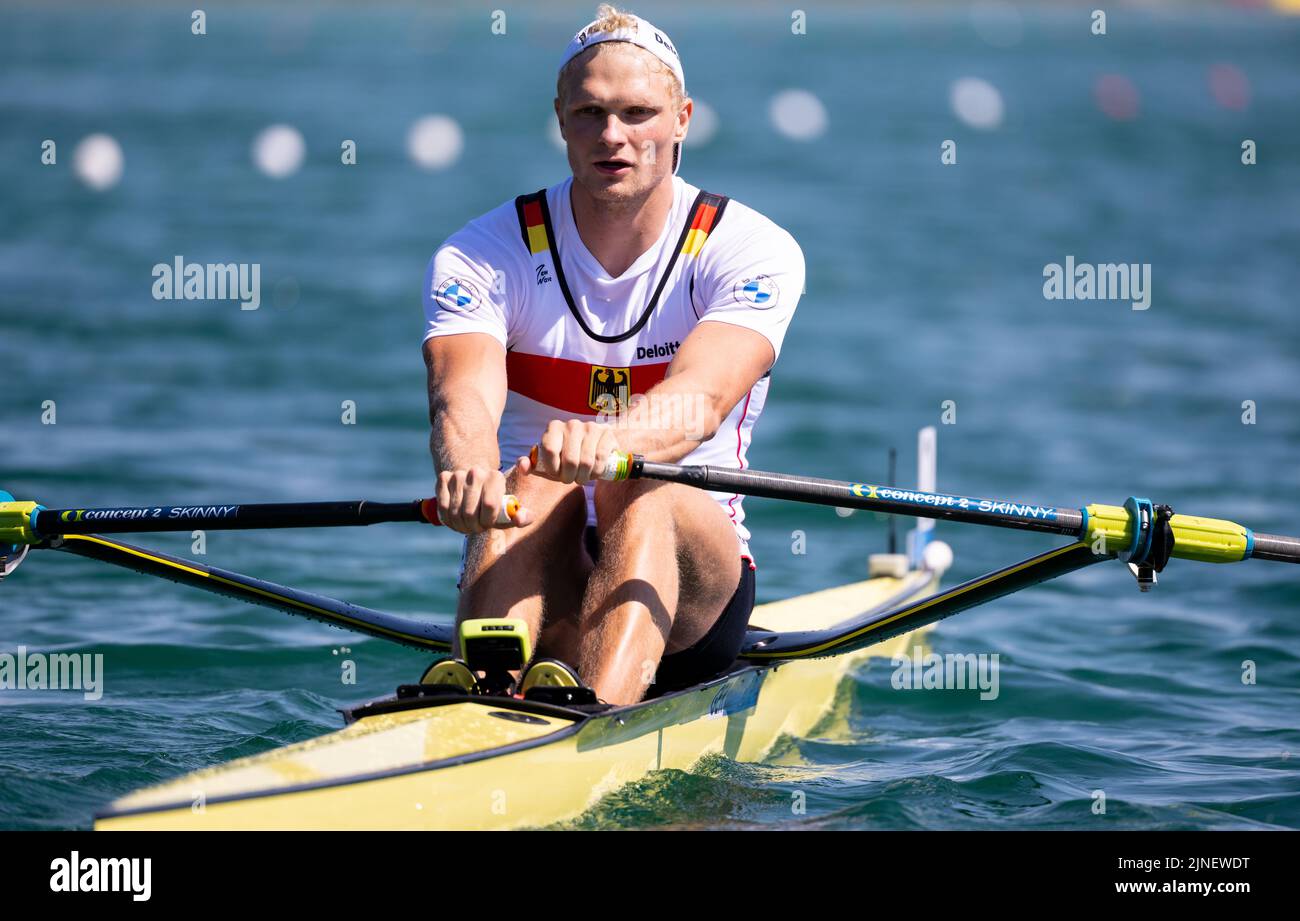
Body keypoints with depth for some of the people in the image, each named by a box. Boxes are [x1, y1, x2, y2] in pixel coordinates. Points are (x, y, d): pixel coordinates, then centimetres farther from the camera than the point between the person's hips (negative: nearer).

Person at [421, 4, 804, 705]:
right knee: (531, 484, -31)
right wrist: (469, 468, -49)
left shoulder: (750, 252, -6)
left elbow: (700, 397, -27)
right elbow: (462, 395, -23)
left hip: (690, 586, -1)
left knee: (643, 491, -32)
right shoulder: (480, 255, -2)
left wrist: (608, 440, -52)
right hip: (540, 583, 1)